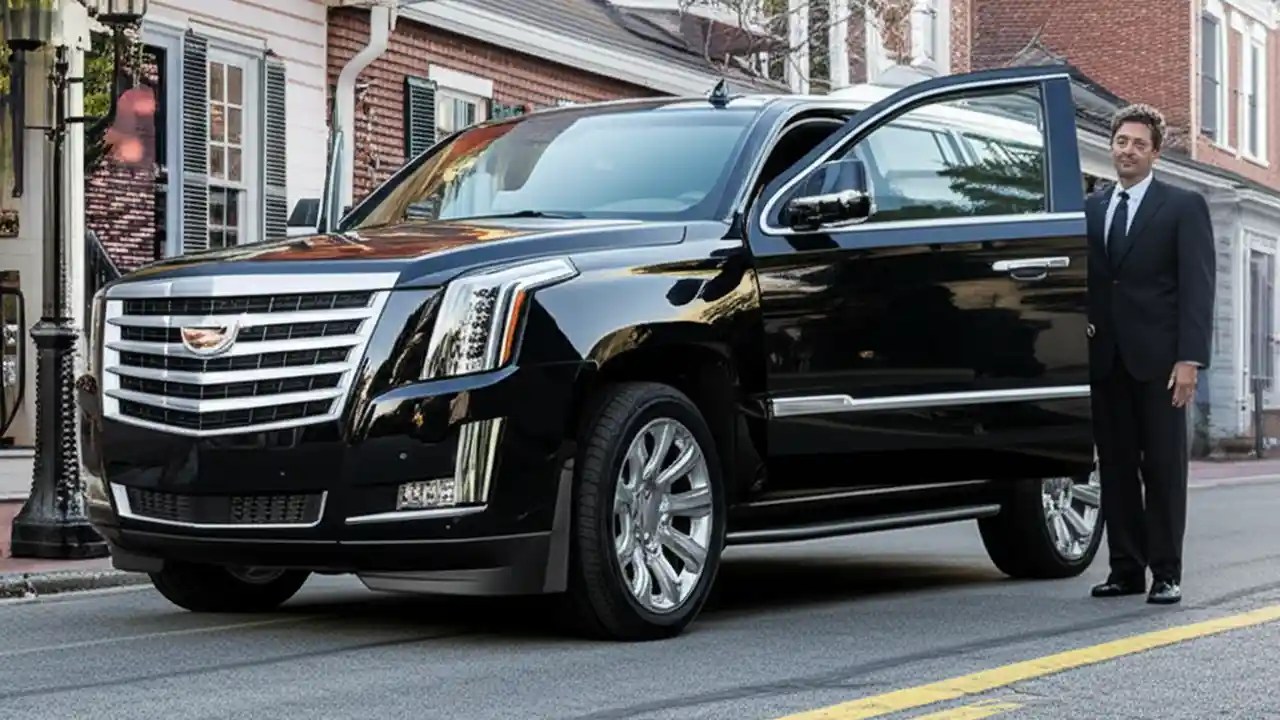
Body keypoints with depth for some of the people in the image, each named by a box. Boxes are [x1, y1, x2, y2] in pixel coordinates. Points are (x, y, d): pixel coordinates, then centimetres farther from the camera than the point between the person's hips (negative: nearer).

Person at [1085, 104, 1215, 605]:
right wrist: (1080, 324, -3)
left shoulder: (1183, 207, 2)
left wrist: (1190, 358, -13)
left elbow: (1197, 286, -5)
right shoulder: (1091, 209, 14)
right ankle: (1125, 568, 11)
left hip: (1158, 359, -4)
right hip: (1105, 358, 4)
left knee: (1163, 467, -1)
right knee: (1116, 466, 5)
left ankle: (1166, 573, 3)